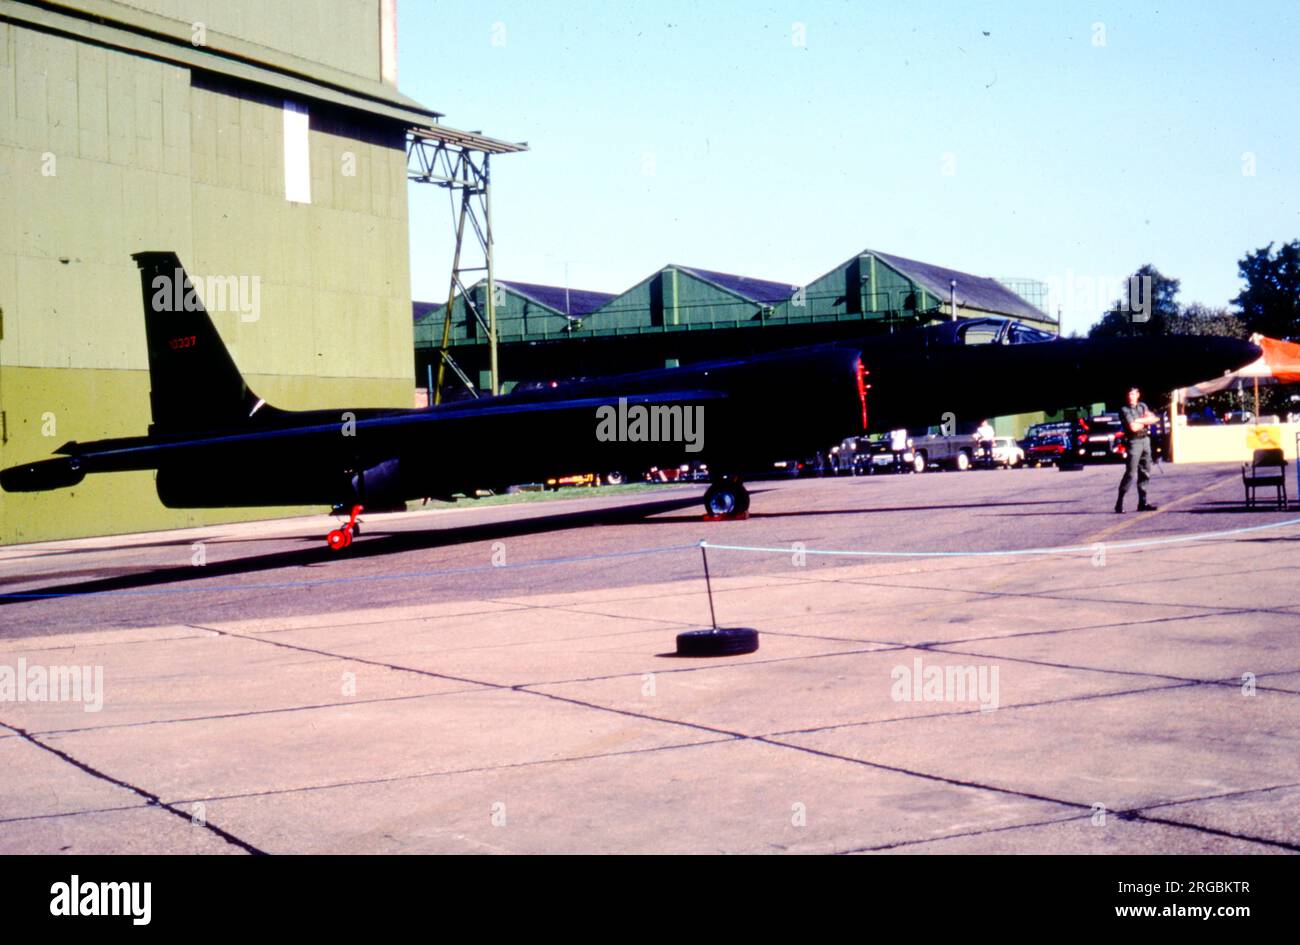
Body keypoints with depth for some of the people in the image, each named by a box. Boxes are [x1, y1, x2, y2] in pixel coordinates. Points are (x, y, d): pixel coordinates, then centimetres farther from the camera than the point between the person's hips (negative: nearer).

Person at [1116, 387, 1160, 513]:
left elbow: (1155, 419, 3)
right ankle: (1119, 503, -10)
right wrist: (1145, 421, 1)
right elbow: (1133, 427, -15)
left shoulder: (1143, 406, 14)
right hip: (1134, 442, -6)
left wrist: (1139, 420, -9)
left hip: (1146, 440, 6)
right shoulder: (1124, 410, -5)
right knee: (1130, 473, -12)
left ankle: (1142, 502, 14)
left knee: (1145, 472, 8)